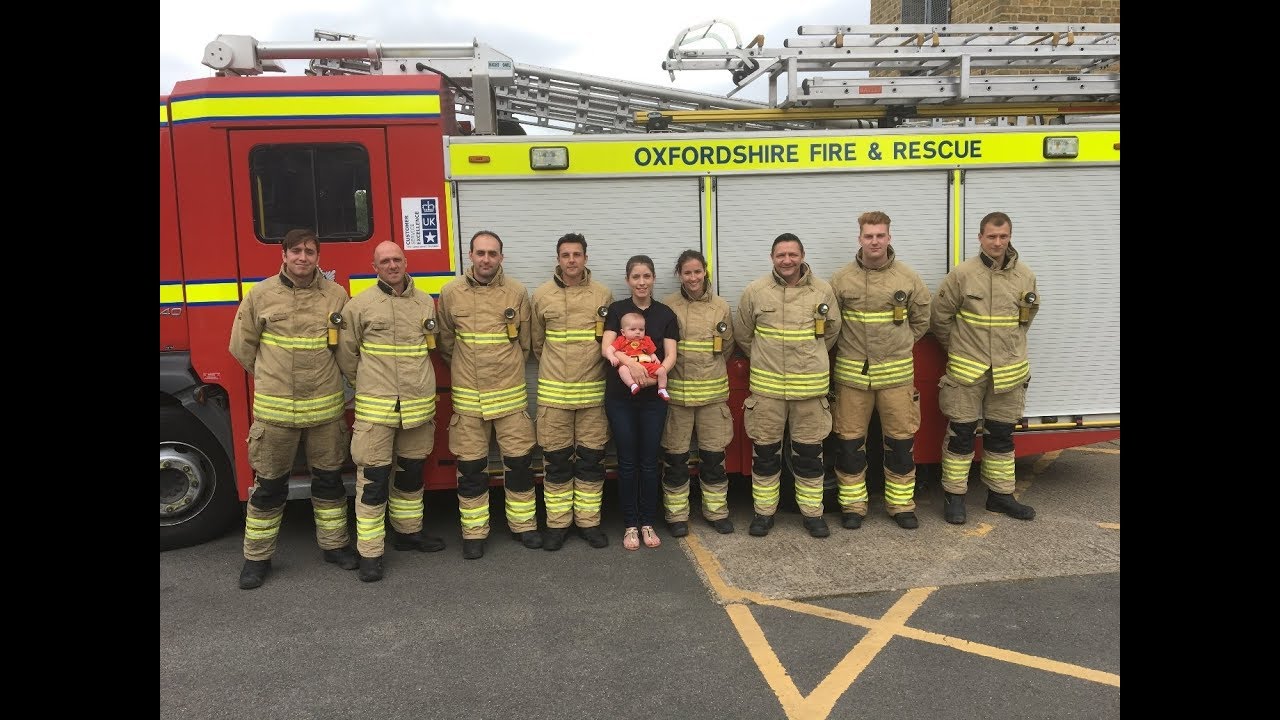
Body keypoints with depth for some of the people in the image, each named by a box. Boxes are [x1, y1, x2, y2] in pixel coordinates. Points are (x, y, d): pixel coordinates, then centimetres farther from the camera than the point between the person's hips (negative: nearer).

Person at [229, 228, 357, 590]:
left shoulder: (337, 295, -1)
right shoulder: (261, 294, -3)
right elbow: (242, 346, 5)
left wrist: (325, 375, 8)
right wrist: (272, 377, 9)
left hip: (325, 406, 1)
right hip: (274, 407, -1)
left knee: (329, 478, 13)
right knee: (269, 483, 8)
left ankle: (334, 544, 28)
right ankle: (257, 557, 22)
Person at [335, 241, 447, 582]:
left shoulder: (426, 302, 8)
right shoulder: (359, 305, -4)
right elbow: (346, 354, 2)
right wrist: (368, 386, 7)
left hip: (419, 406, 4)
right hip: (375, 408, -4)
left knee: (412, 472, 16)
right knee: (373, 478, -3)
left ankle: (408, 531, 34)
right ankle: (370, 552, 5)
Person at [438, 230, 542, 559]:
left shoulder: (517, 292, -1)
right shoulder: (451, 292, -1)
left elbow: (524, 342, 8)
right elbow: (446, 342, 9)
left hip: (510, 393, 1)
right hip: (468, 396, 0)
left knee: (520, 460, 6)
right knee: (471, 467, 6)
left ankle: (523, 524, 22)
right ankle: (474, 532, 18)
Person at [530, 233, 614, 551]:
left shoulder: (603, 295, 2)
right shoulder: (541, 295, 3)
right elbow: (537, 342, 12)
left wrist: (591, 369, 8)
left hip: (593, 391, 0)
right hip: (553, 392, 0)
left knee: (591, 459, 6)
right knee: (556, 460, 5)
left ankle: (589, 522, 17)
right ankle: (557, 523, 16)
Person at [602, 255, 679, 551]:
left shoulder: (665, 314, 6)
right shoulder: (617, 310, 2)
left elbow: (671, 356, -2)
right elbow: (606, 348, -11)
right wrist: (630, 362, -29)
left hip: (653, 397, 1)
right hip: (620, 396, -1)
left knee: (649, 461, 6)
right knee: (627, 461, 5)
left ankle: (648, 523, 19)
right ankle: (630, 524, 16)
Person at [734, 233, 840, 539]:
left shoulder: (823, 290, 0)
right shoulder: (755, 291, -3)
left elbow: (832, 330, 14)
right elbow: (742, 333, 9)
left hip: (810, 385, 1)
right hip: (766, 385, 0)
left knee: (809, 452, 9)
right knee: (765, 451, 8)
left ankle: (812, 511, 23)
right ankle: (764, 511, 22)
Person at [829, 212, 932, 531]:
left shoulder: (908, 277, 1)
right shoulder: (842, 278, -2)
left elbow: (921, 320, 12)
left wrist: (898, 346, 10)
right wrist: (851, 349, 5)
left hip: (897, 373, 1)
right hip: (852, 374, 0)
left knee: (901, 440, 7)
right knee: (850, 442, 6)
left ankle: (901, 504, 22)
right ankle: (852, 505, 19)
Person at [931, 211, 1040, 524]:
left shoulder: (1025, 276, 3)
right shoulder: (961, 274, -8)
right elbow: (939, 317, -1)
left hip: (1009, 372, 4)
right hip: (967, 371, -3)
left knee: (1002, 435, 13)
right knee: (961, 434, 2)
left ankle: (1000, 495, 25)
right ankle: (954, 496, 13)